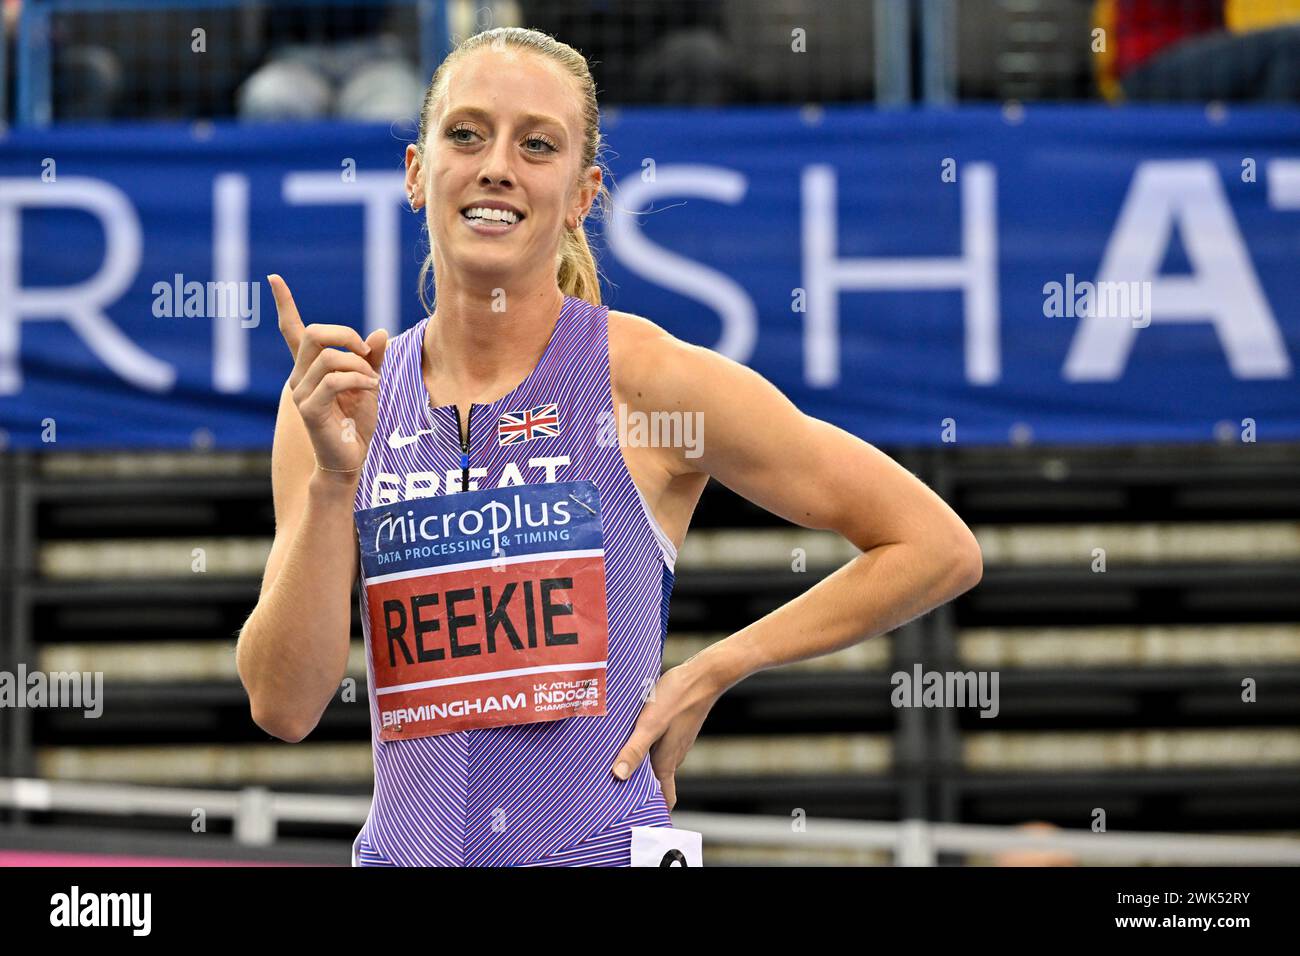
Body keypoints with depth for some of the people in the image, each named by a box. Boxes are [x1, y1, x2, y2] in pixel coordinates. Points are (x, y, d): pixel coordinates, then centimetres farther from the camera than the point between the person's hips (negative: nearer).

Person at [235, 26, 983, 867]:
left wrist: (709, 674, -1)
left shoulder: (642, 375, -5)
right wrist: (332, 481, -12)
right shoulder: (334, 401, 4)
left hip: (604, 847, -3)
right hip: (404, 848, 3)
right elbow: (284, 705, -2)